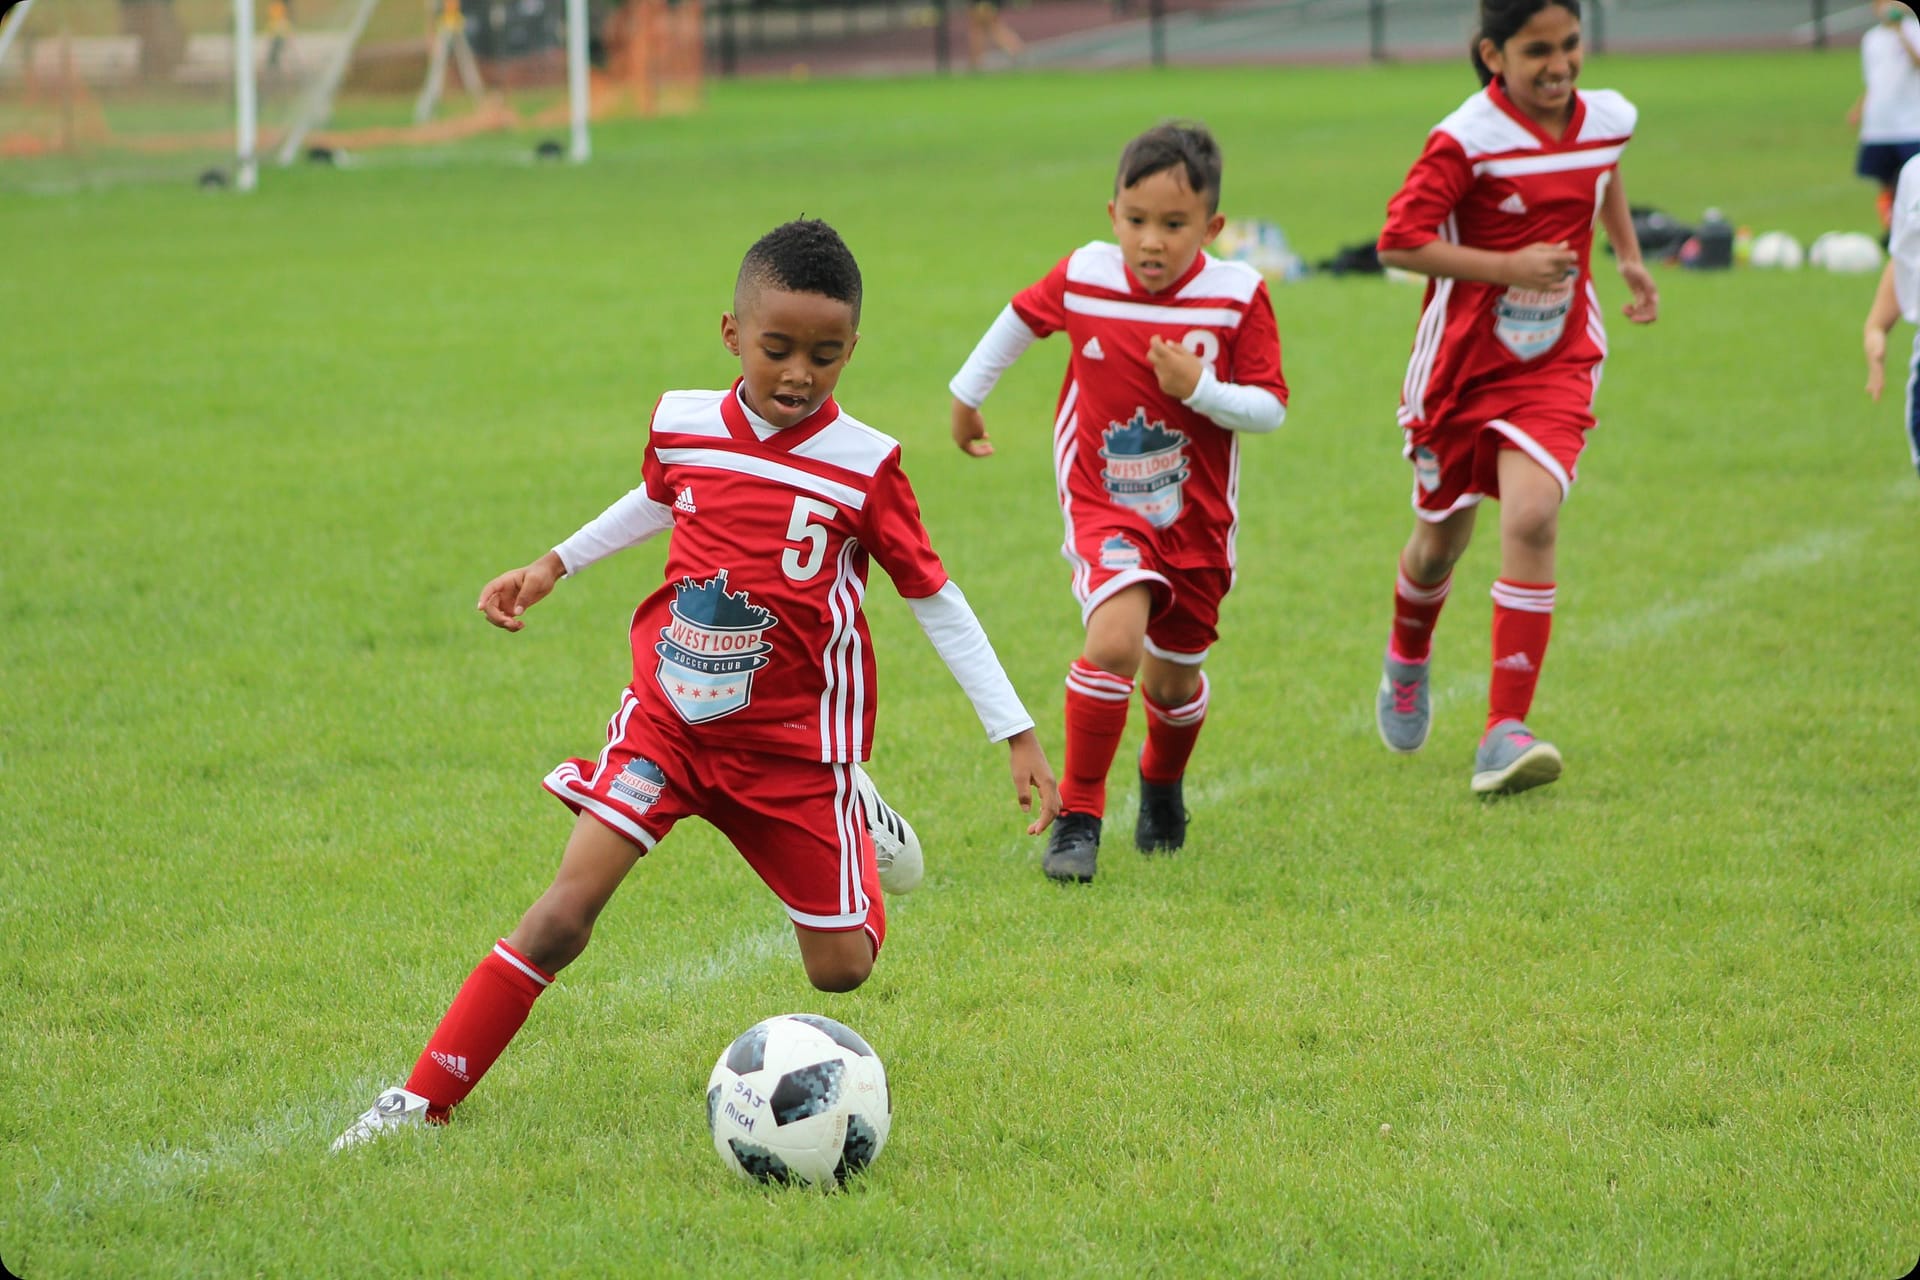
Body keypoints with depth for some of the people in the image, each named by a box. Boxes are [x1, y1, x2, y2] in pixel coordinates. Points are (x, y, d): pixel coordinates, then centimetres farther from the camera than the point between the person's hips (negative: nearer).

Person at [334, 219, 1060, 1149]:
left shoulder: (864, 466, -13)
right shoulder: (683, 425, -3)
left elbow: (934, 598, -5)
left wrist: (1016, 734, -6)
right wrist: (552, 567, 27)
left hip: (794, 743, -1)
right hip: (667, 716, 2)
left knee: (840, 970, 2)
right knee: (565, 911, -15)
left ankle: (857, 822, 35)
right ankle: (425, 1095, -10)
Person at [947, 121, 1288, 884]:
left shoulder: (1237, 296, -15)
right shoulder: (1083, 277, -11)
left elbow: (1270, 411, -11)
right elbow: (1022, 318, 10)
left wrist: (1200, 388, -29)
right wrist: (967, 395, 23)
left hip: (1196, 517, 1)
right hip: (1102, 506, -1)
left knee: (1173, 680, 15)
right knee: (1115, 639, -26)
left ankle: (1163, 785, 49)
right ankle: (1078, 815, -14)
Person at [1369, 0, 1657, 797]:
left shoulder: (1607, 120, -1)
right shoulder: (1467, 140, -18)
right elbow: (1399, 243, -21)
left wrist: (1629, 257, 23)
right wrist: (1511, 267, -25)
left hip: (1554, 366, 2)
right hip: (1461, 366, -2)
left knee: (1532, 520, -20)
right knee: (1441, 540, 15)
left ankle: (1505, 734, -21)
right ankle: (1407, 661, 50)